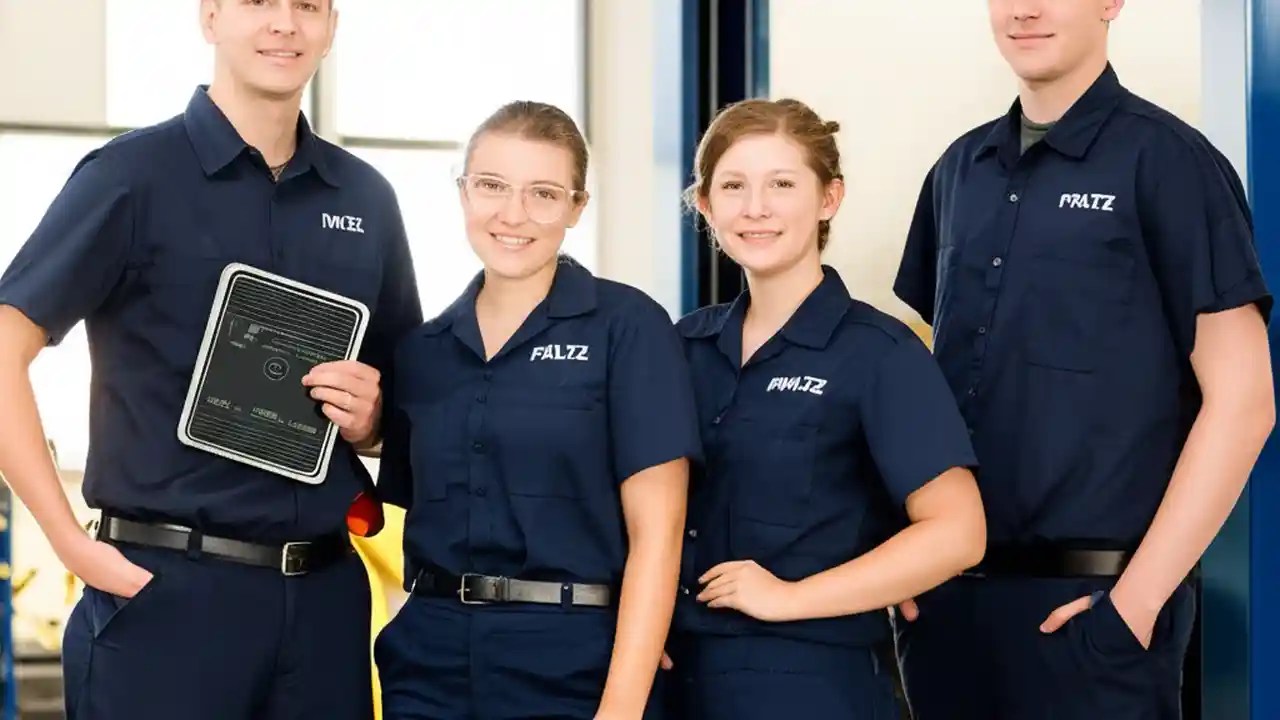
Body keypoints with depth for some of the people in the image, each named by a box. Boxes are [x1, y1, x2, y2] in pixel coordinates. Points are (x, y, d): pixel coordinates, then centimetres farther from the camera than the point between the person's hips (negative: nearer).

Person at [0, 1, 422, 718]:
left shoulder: (366, 199, 11)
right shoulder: (134, 175, -4)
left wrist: (370, 416, -2)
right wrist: (75, 545, -14)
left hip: (325, 593, 5)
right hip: (167, 591, -5)